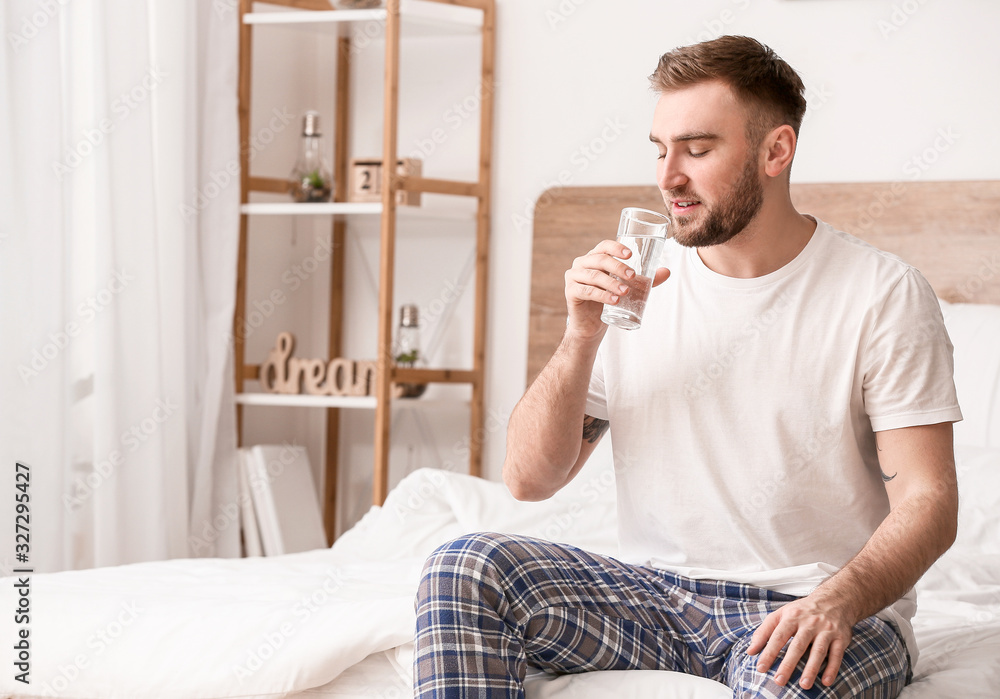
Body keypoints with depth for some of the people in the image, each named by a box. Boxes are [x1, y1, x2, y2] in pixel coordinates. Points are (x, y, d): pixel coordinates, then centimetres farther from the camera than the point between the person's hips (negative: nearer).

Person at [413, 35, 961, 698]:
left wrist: (838, 601, -28)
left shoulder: (885, 293, -4)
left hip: (809, 602, -4)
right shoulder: (638, 282, 7)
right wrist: (582, 337, -11)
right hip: (654, 596, 4)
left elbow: (928, 502, -9)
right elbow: (529, 479, 4)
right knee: (464, 566, -19)